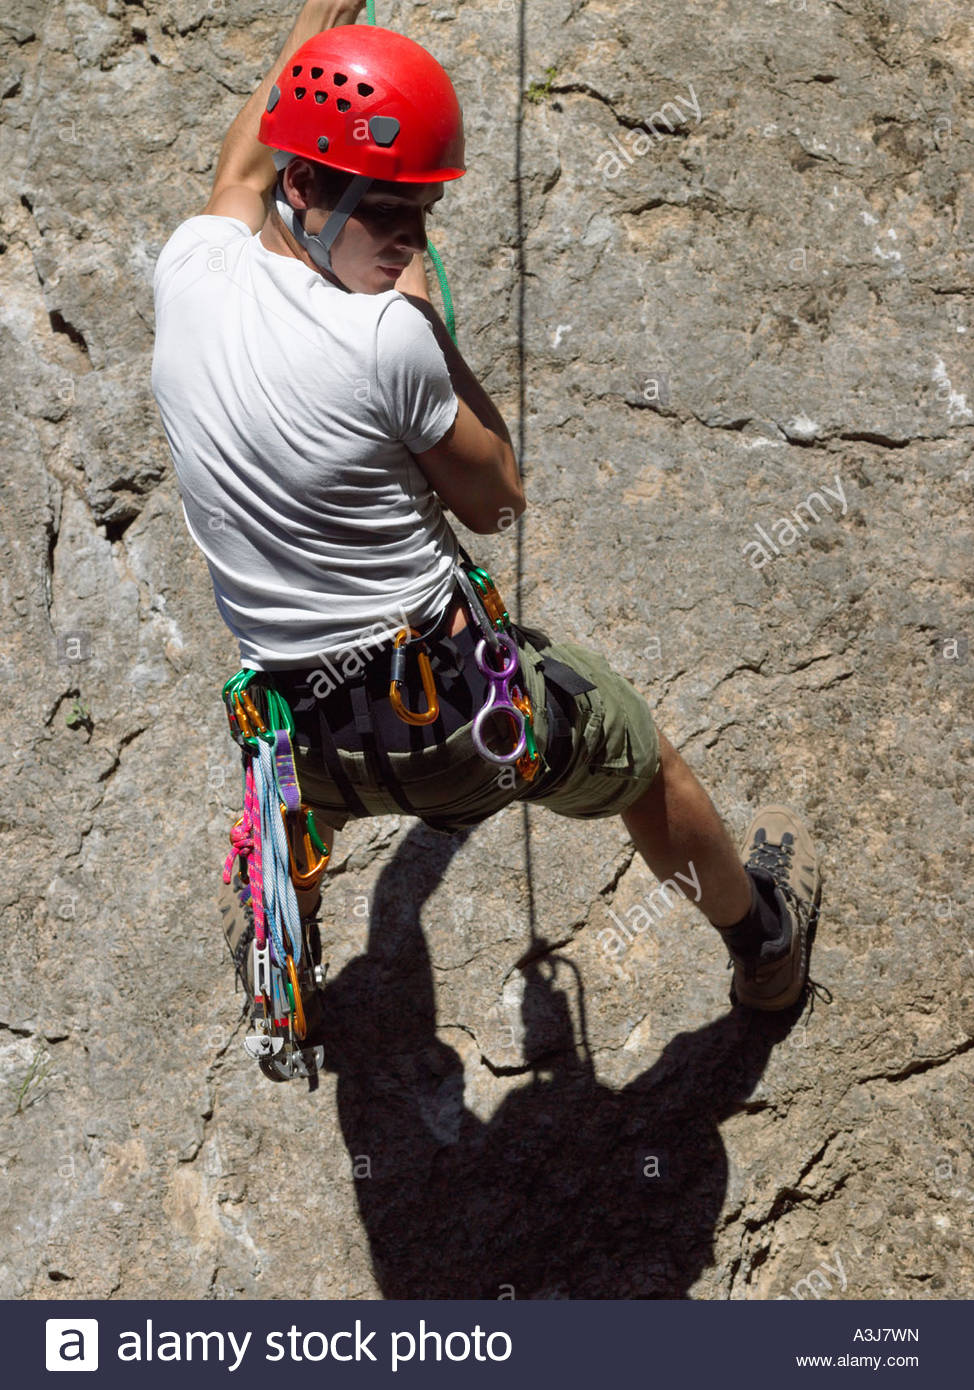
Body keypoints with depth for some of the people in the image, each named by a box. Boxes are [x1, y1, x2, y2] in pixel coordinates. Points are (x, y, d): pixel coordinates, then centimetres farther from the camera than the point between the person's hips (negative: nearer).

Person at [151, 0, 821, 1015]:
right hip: (454, 699, -5)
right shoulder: (387, 336, -25)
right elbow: (497, 501, -6)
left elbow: (240, 171, 20)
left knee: (299, 796, 42)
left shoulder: (192, 267, -7)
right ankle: (764, 941, 51)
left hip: (306, 726, 5)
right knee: (647, 763, 24)